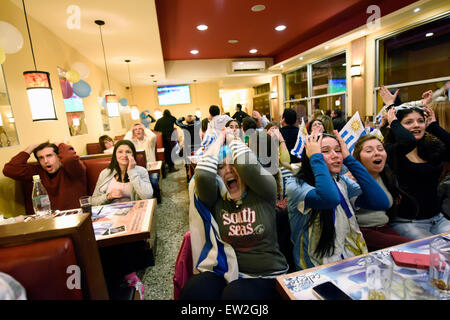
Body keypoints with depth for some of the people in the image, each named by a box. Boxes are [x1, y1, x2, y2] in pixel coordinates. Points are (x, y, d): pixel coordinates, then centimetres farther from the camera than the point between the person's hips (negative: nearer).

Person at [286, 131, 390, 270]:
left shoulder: (342, 182, 7)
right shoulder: (295, 185, -12)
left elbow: (381, 202, -6)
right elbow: (330, 199, -31)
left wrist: (349, 159, -6)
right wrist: (316, 157, -18)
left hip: (354, 262, 6)